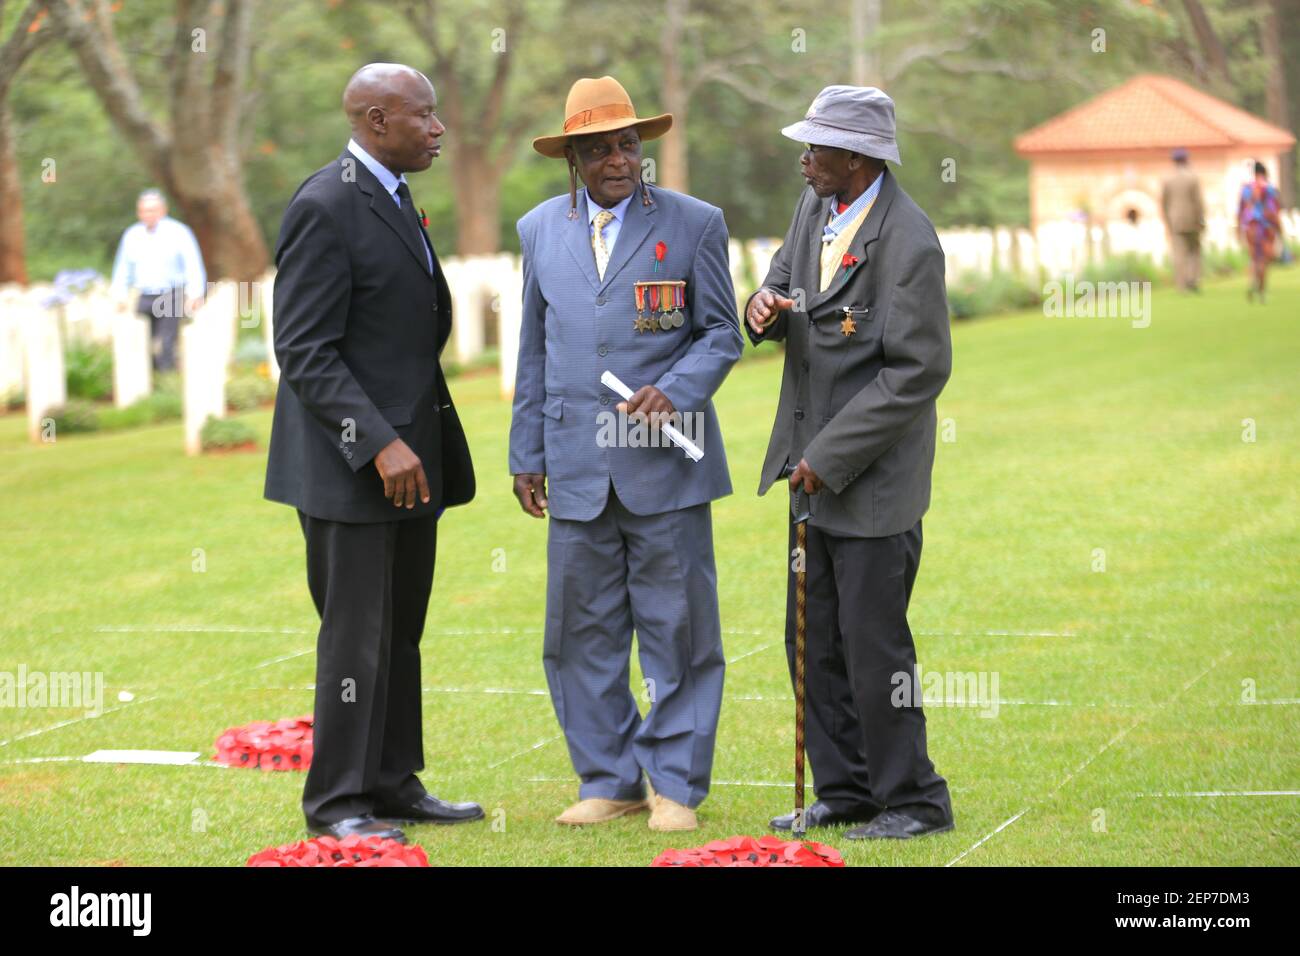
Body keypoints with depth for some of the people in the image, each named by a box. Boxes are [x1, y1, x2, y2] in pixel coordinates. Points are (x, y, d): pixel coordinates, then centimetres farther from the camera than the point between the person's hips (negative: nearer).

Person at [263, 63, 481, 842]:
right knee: (357, 634, -4)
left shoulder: (393, 199, 15)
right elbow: (305, 352, -19)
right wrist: (380, 443, -25)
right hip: (350, 464, -9)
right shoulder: (325, 208, -15)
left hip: (408, 458, 9)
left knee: (401, 632, 12)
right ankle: (337, 801, 5)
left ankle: (393, 785, 20)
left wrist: (416, 442, 18)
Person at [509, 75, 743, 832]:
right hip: (577, 468, 3)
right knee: (581, 631, 4)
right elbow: (534, 350, 16)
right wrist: (526, 453, 14)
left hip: (666, 464, -3)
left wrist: (675, 391, -16)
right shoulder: (540, 231, 11)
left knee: (678, 627, 0)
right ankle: (609, 780, 15)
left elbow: (722, 334, 3)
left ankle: (677, 784, 9)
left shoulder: (694, 224, 1)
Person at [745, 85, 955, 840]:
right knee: (814, 641, 13)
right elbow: (787, 281, 21)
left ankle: (912, 800, 10)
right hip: (815, 467, 8)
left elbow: (918, 373, -21)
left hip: (873, 478, -8)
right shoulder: (816, 206, 5)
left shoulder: (909, 244, -20)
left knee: (873, 643, -3)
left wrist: (827, 458, -19)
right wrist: (768, 307, -6)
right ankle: (845, 792, 23)